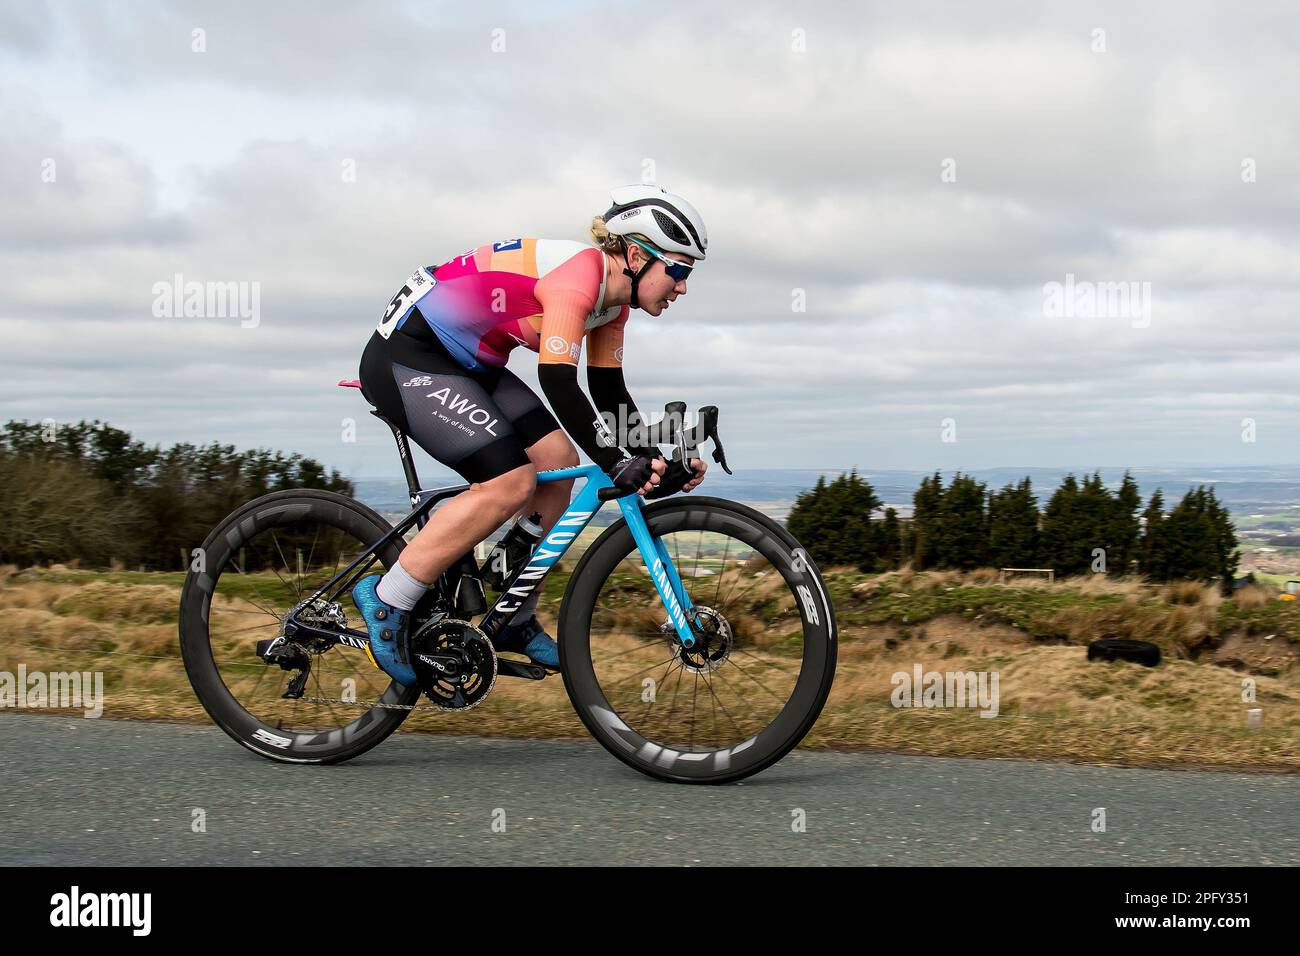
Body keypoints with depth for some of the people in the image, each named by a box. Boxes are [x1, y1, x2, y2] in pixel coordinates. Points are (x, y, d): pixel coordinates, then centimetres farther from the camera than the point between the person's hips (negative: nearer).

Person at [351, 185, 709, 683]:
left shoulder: (613, 298, 5)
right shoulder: (579, 273, -24)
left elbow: (608, 391, 10)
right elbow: (558, 382, -30)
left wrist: (649, 456, -4)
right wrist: (617, 463, -30)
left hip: (463, 363, 10)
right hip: (405, 357, -10)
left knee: (557, 462, 1)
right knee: (511, 483, -18)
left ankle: (516, 621, 12)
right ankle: (386, 601, -9)